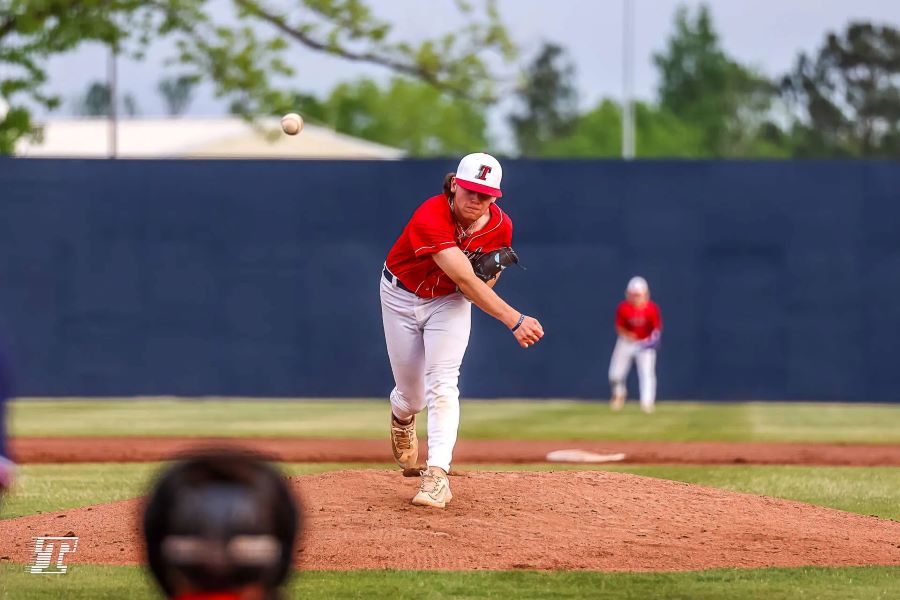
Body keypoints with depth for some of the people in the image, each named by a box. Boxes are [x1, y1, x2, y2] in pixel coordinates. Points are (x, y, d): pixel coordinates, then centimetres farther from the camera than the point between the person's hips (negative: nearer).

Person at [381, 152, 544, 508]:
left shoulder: (500, 226, -17)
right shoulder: (431, 218, -35)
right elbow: (465, 280, -42)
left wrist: (490, 274, -24)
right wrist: (514, 320, -49)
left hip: (449, 303, 2)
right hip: (401, 296, -2)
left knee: (442, 384, -19)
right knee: (411, 394, 7)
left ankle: (437, 475, -25)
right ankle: (401, 418, 47)